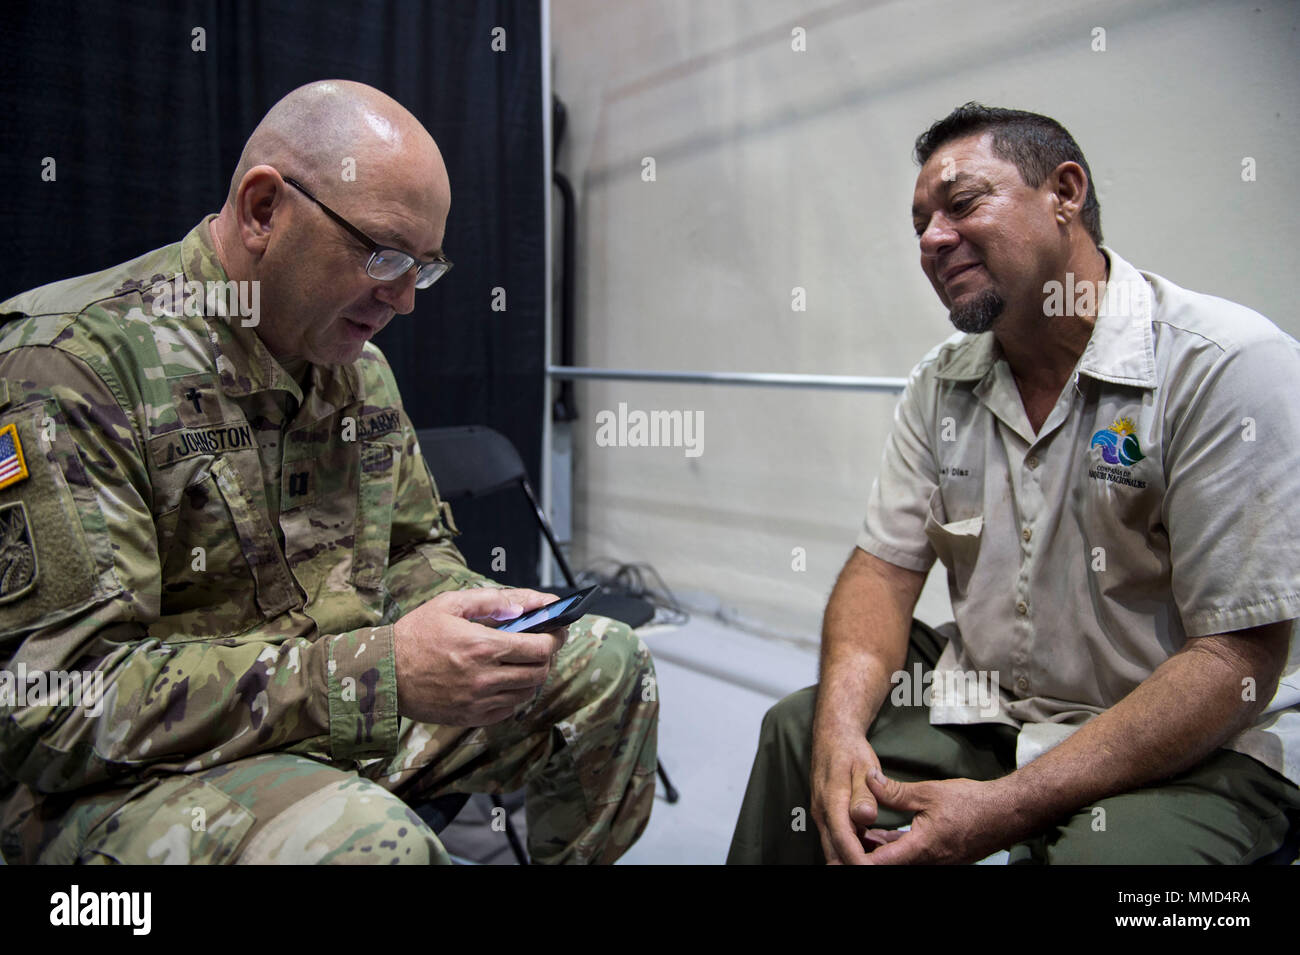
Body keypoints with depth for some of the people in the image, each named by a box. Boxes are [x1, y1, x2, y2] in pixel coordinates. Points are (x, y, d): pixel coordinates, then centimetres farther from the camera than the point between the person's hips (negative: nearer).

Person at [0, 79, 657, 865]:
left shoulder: (360, 365, 8)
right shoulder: (73, 362, -18)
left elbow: (413, 552, 19)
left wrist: (474, 608, -6)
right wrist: (378, 674, -30)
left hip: (353, 708, 8)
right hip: (135, 776, -7)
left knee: (607, 663, 4)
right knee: (366, 836, -37)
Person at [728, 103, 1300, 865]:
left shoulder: (1232, 367, -18)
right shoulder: (941, 386, 3)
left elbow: (1237, 662, -21)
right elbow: (885, 567, 1)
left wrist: (1007, 807, -26)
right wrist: (840, 725, -19)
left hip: (1195, 747, -5)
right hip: (983, 708, 5)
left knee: (1108, 847, -32)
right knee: (802, 730, -6)